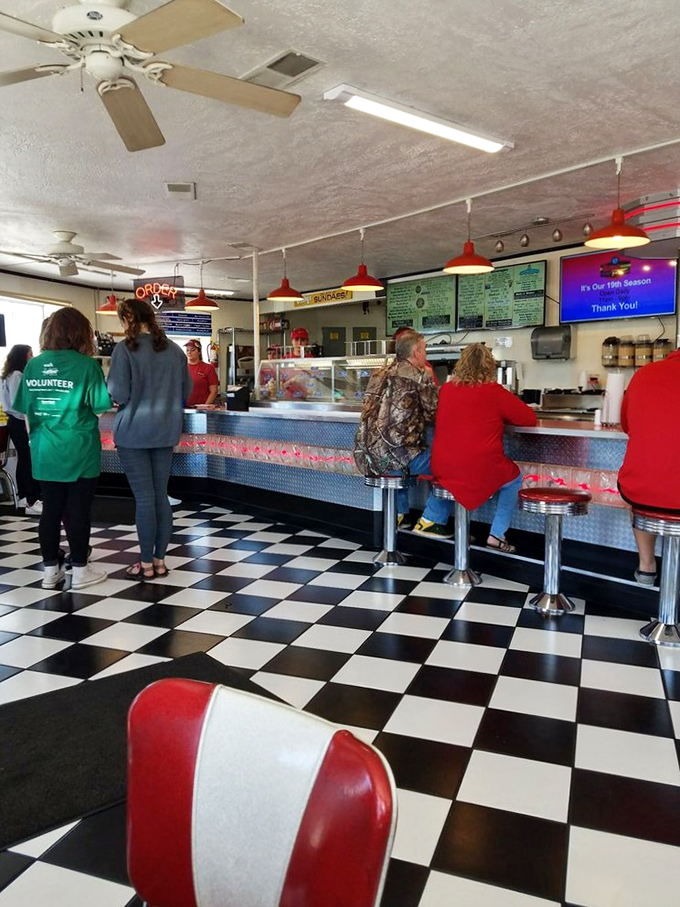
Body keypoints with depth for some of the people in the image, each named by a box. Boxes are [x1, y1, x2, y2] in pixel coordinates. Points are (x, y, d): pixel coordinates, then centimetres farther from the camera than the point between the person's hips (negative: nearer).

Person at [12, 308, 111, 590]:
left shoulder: (33, 365, 5)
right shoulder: (86, 365, -11)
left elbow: (26, 411, 10)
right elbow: (101, 407, -12)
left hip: (45, 453, 5)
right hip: (79, 452, -4)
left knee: (50, 509, 12)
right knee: (77, 511, 4)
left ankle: (50, 570, 20)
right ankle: (80, 571, 14)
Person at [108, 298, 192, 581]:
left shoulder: (125, 349, -11)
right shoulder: (174, 349, 4)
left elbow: (117, 393, -15)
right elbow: (187, 390, 9)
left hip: (134, 432, -4)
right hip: (165, 431, 5)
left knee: (144, 498, 1)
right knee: (161, 495, 10)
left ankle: (146, 564, 10)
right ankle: (159, 560, 17)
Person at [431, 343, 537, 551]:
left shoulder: (446, 389, 4)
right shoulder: (494, 392, -9)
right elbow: (530, 419, 1)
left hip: (442, 470, 5)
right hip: (479, 473, -5)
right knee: (514, 478, 27)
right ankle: (497, 535, 21)